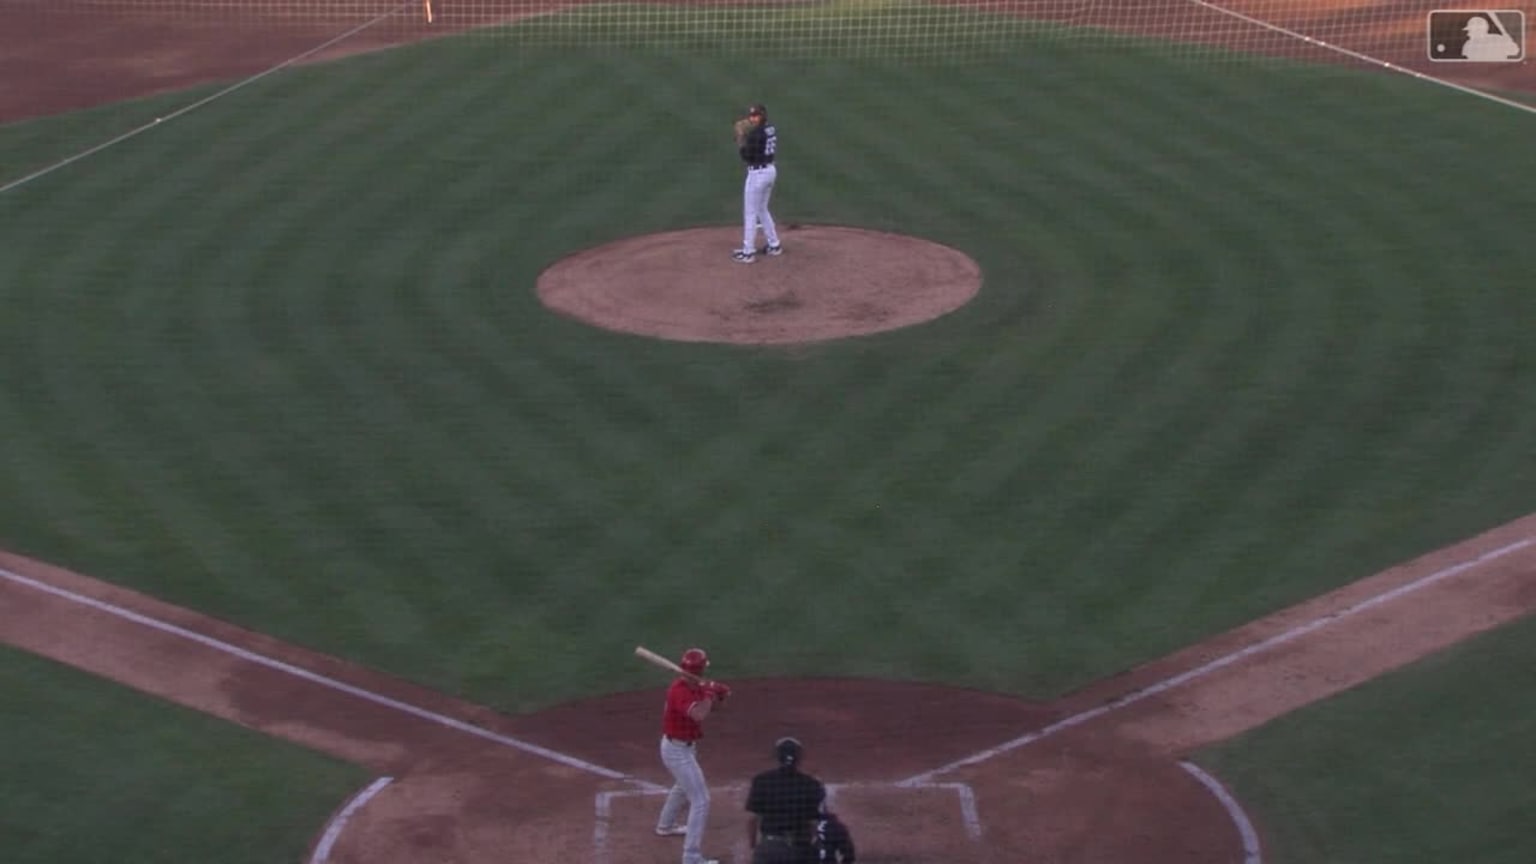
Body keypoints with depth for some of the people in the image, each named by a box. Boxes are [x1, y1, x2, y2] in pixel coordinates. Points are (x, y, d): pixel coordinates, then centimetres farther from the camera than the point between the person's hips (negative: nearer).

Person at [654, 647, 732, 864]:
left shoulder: (694, 685, 0)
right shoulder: (680, 691, -29)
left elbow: (709, 706, 7)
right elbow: (700, 715, -43)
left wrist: (717, 695, -14)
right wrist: (709, 693, -28)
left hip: (684, 747, 10)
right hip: (678, 750, -10)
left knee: (683, 786, 36)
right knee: (701, 800, -12)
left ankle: (665, 825, 59)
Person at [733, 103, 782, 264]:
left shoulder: (755, 133, -21)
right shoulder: (771, 129, 5)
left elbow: (746, 156, -20)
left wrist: (740, 137, -14)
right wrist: (745, 135, 5)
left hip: (757, 174, -9)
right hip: (770, 170, 9)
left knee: (750, 214, 0)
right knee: (762, 210, 23)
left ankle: (748, 252, 3)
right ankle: (774, 246, 28)